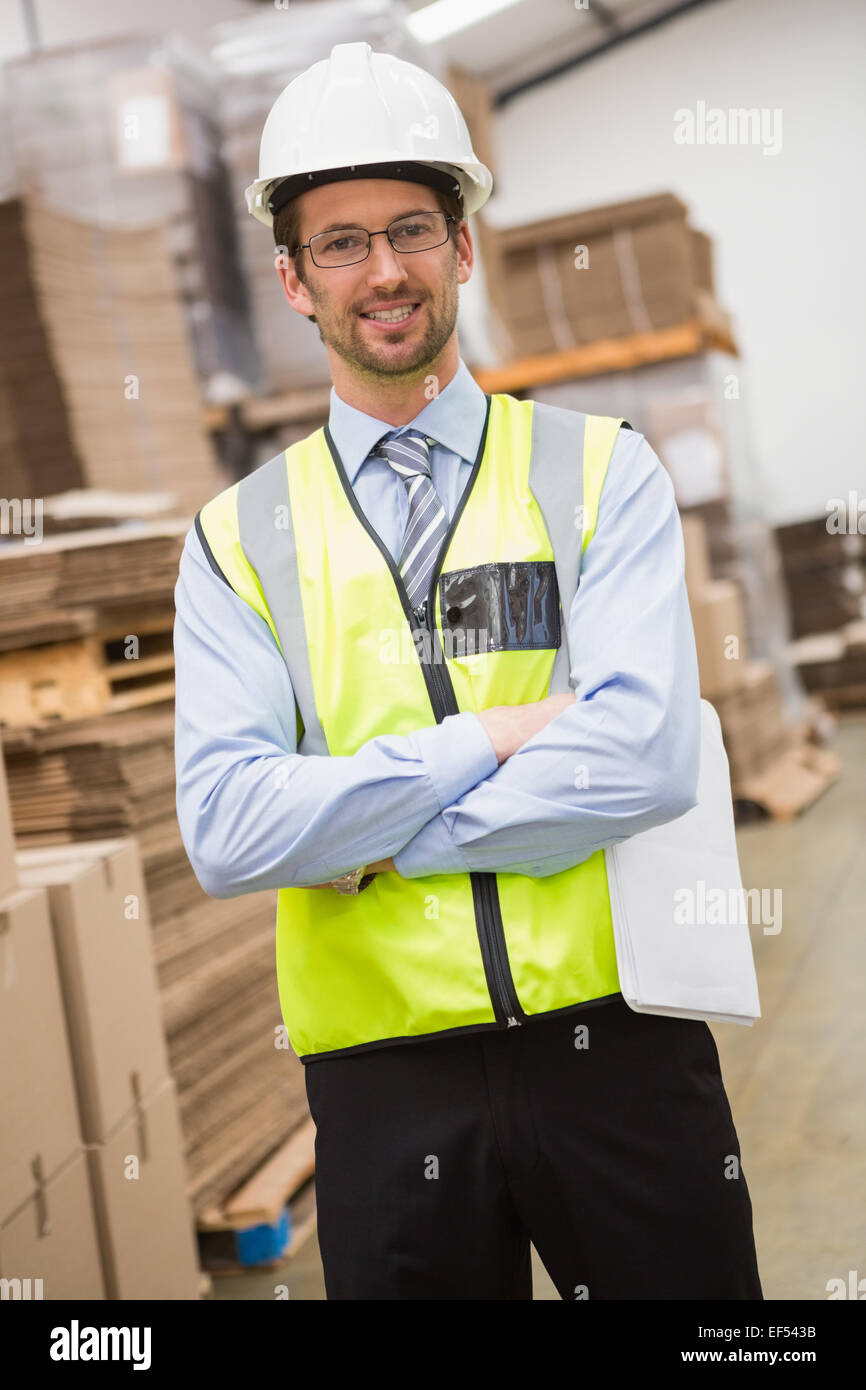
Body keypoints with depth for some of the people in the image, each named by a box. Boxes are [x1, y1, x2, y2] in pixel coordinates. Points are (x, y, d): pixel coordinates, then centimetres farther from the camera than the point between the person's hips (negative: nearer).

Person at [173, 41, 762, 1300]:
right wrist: (490, 739, -13)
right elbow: (226, 832, -9)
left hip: (615, 1045, 0)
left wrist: (363, 840, -11)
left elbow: (648, 759, -14)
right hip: (386, 1076, 1)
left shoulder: (601, 473, 1)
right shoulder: (240, 539, 4)